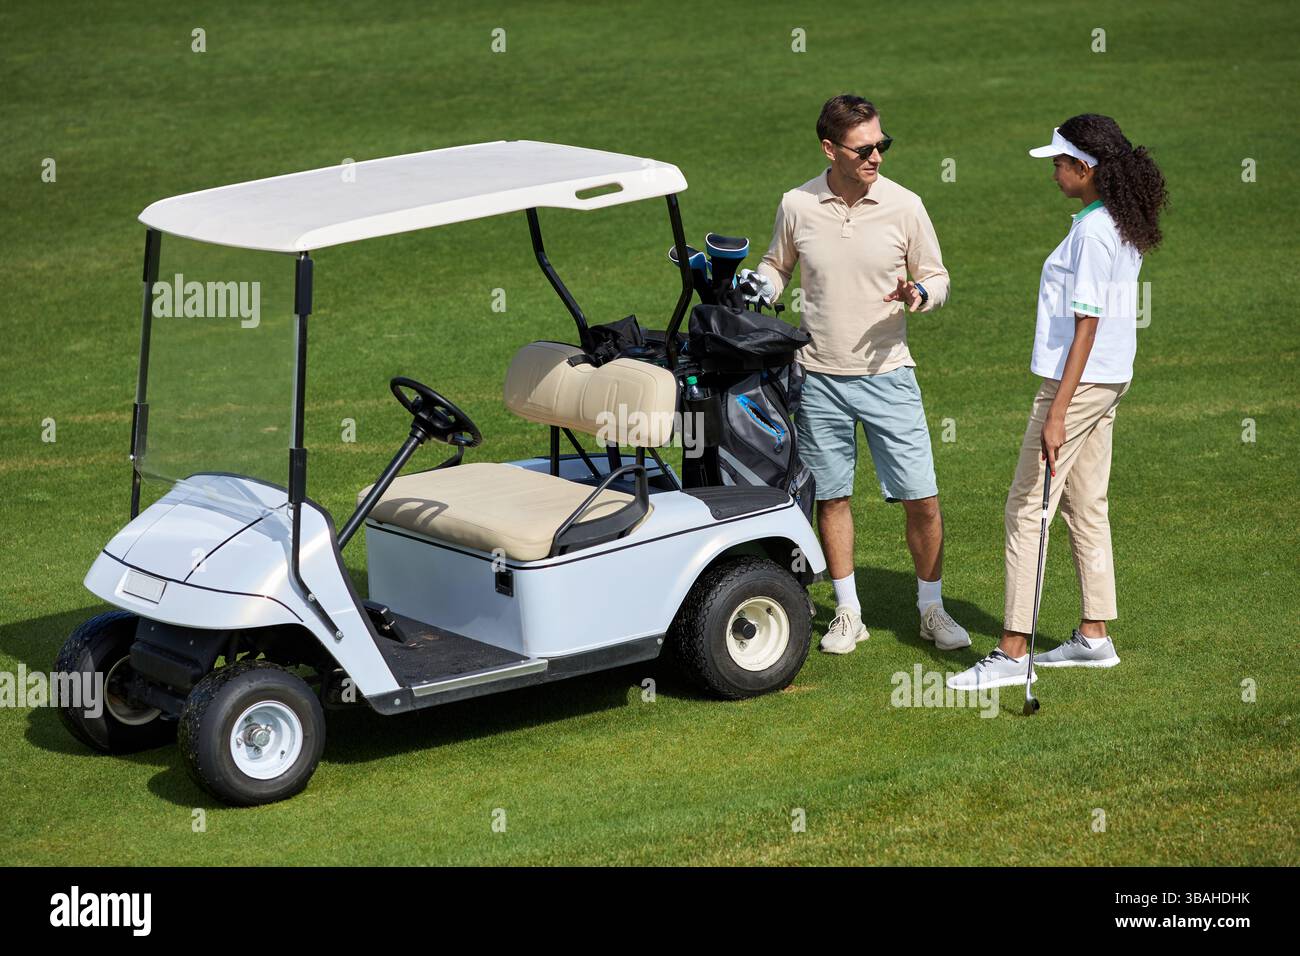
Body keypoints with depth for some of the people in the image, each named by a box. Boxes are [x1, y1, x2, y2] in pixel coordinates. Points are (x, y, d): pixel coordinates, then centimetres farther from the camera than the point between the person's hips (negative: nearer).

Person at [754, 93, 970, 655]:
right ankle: (848, 613, 22)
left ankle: (931, 609, 16)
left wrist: (919, 293, -17)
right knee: (831, 497, 8)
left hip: (886, 374, -1)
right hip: (819, 378, 1)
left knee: (922, 500, -2)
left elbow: (937, 277, 5)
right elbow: (776, 266, 15)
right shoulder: (796, 206, -2)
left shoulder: (903, 205, -6)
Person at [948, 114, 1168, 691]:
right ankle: (1094, 637, 22)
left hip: (1078, 383, -10)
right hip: (1108, 382, 10)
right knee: (1085, 507, 15)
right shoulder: (1124, 227, 10)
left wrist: (1056, 413, -23)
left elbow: (1086, 326, -22)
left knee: (1027, 509, -6)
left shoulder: (1092, 234, -19)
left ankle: (1013, 652, -4)